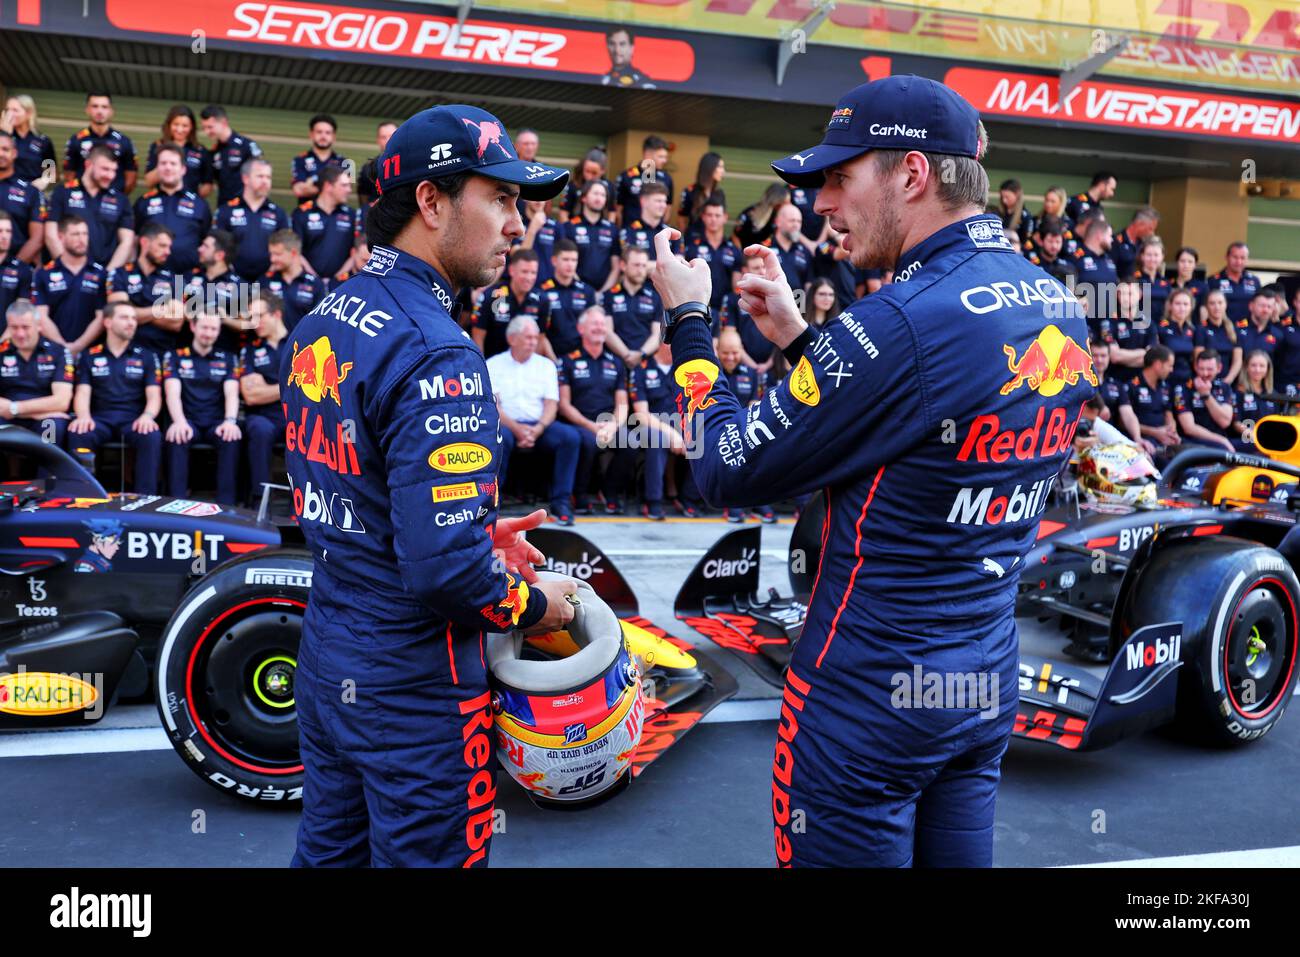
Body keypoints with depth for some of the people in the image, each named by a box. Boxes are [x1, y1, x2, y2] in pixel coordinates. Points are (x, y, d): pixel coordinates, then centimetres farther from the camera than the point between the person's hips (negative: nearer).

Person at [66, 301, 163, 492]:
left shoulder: (146, 356, 14)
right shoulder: (89, 356, 15)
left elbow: (154, 395, 4)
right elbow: (82, 393, 6)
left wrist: (147, 416, -19)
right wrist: (84, 416, -18)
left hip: (133, 419, 0)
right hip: (100, 419, 1)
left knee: (152, 436, -35)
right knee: (78, 434, -34)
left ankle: (144, 497, -29)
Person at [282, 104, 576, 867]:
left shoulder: (320, 325, 4)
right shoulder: (435, 356, -24)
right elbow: (445, 567, -29)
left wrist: (477, 532, 10)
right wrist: (534, 605, -10)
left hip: (326, 658, 8)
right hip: (414, 689, -8)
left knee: (329, 851, 22)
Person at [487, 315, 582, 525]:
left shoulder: (546, 365, 17)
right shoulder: (494, 364, 9)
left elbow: (551, 404, 7)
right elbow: (492, 405, -3)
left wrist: (537, 429, -13)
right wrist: (516, 428, -19)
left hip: (539, 425, 3)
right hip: (506, 424, -3)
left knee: (571, 436, -26)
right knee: (501, 438, -38)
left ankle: (560, 502, -20)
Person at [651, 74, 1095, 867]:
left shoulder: (904, 321, -24)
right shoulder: (1059, 308, 3)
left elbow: (730, 472, -15)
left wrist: (688, 323, -2)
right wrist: (795, 338, 10)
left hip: (868, 698, -8)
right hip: (988, 684, 8)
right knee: (955, 854, 21)